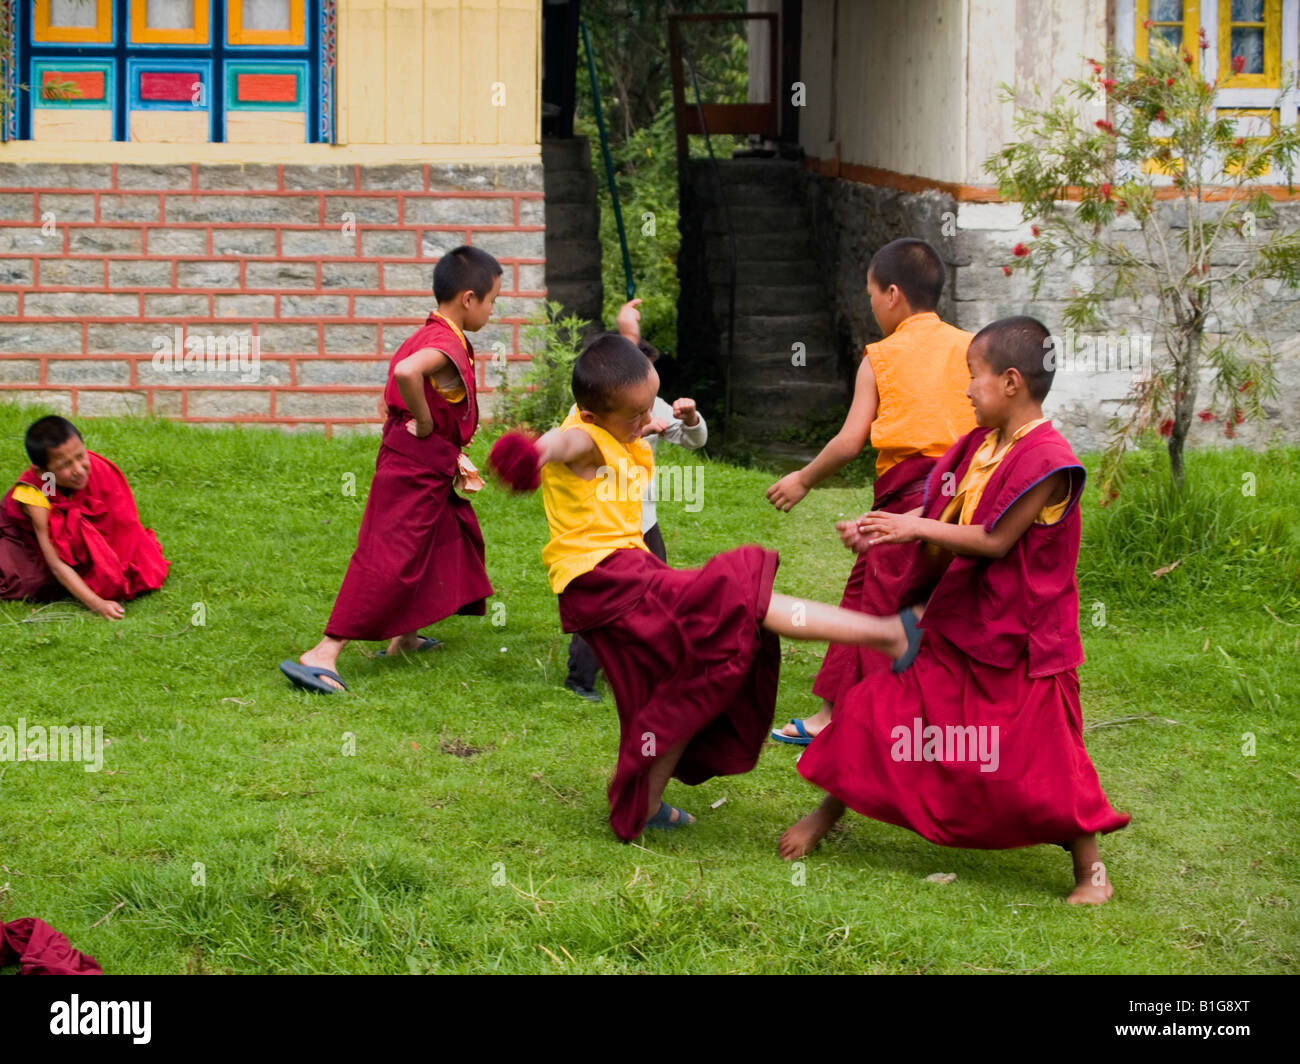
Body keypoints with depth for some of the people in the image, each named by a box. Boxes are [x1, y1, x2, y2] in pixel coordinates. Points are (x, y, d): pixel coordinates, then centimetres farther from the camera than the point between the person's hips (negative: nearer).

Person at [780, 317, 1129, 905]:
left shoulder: (1047, 459, -20)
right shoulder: (979, 445, 6)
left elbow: (995, 540, -22)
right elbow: (942, 515, 9)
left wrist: (916, 528, -15)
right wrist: (879, 528, -6)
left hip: (1022, 641, -7)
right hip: (957, 628, 8)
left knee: (1039, 759, -4)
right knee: (880, 710, 8)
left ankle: (1089, 866, 15)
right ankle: (827, 815, 24)